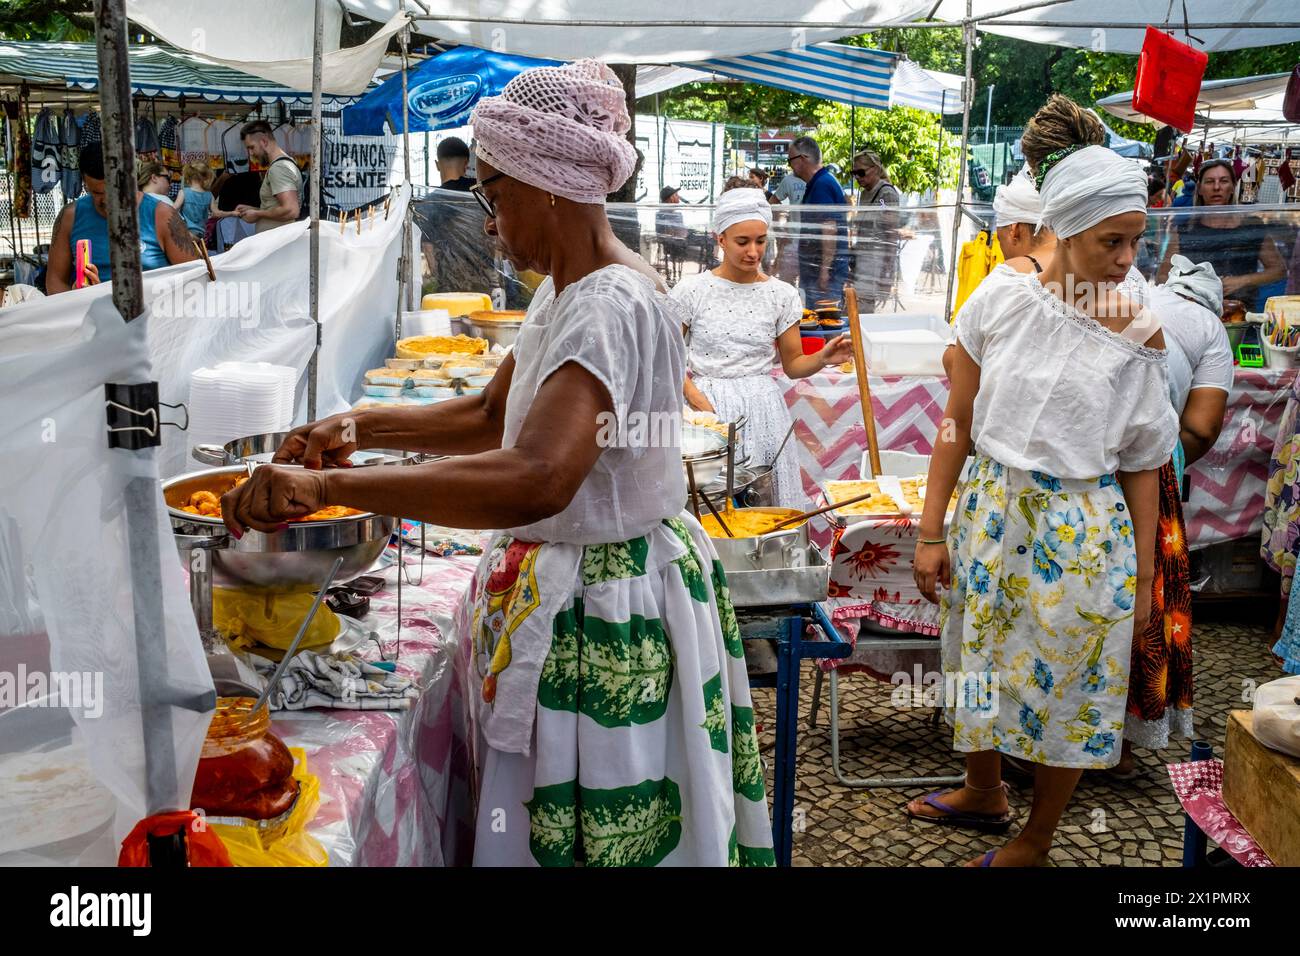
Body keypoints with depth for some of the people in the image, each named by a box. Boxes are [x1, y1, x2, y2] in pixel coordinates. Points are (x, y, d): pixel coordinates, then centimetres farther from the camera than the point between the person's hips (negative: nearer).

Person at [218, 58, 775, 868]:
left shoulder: (610, 307, -26)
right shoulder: (567, 291, 7)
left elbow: (535, 481, -42)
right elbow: (492, 416, 18)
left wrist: (326, 485, -41)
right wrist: (363, 427, 4)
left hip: (607, 617, -9)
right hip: (562, 591, 9)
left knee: (588, 835, 6)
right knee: (544, 822, 21)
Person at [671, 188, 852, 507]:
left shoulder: (783, 295, 4)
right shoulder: (691, 290, -2)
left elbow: (793, 364, 8)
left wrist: (823, 358, -12)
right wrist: (696, 398, -13)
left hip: (761, 409, 2)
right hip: (706, 405, -1)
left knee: (764, 498, 1)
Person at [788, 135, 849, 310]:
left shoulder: (822, 185, -16)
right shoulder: (817, 183, 17)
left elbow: (829, 228, -23)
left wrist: (825, 270, -26)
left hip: (824, 270, -10)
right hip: (812, 270, 10)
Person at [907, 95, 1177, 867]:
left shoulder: (1139, 335, -7)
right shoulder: (998, 304, -6)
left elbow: (1142, 464, -3)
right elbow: (958, 423, -1)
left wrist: (1144, 577, -1)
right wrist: (932, 531, -1)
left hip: (1082, 531, -1)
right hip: (991, 511, 2)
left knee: (1067, 686, 11)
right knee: (981, 660, 18)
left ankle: (1037, 839, 33)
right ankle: (984, 792, 45)